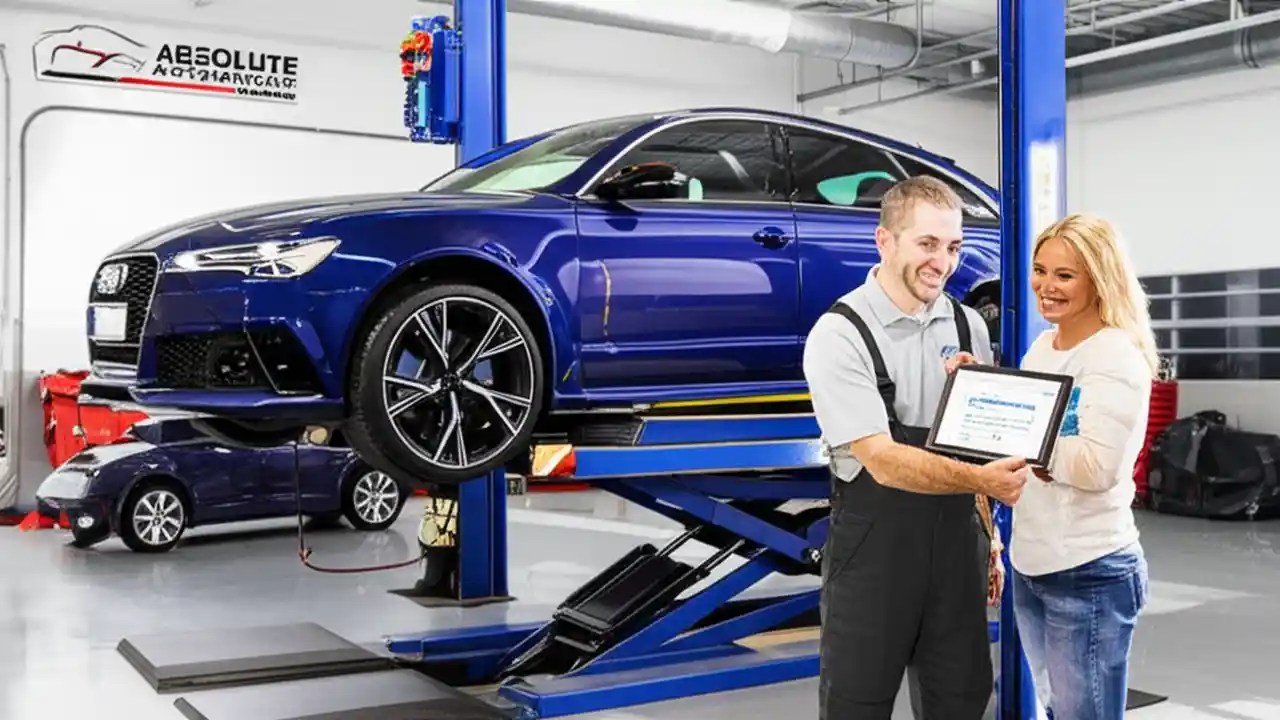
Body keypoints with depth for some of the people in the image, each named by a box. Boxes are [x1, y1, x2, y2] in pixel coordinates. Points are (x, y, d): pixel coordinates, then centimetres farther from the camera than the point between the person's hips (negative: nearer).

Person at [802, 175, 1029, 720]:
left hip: (955, 541, 5)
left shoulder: (968, 326, 4)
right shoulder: (838, 336, -14)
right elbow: (883, 461, -21)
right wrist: (978, 479, -34)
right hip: (873, 550, -5)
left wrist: (989, 540, 14)